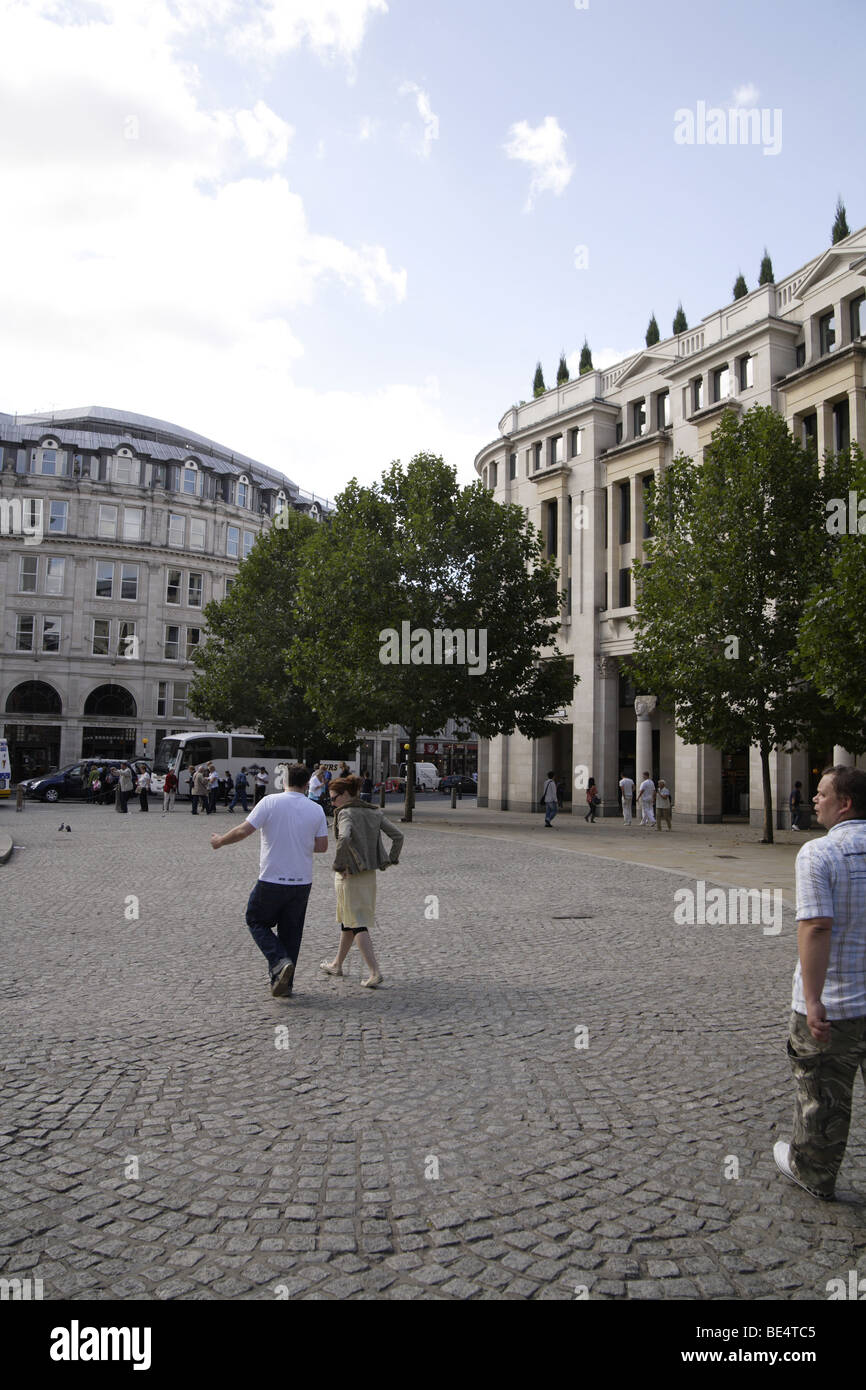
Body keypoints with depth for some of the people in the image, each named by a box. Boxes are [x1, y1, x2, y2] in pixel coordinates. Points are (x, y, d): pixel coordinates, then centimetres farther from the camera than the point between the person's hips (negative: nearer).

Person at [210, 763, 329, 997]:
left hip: (272, 880, -3)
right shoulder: (316, 810, 0)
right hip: (302, 881, 3)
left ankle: (279, 962, -6)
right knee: (291, 931, 14)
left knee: (257, 922, 15)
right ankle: (284, 984, 18)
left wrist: (220, 841, 5)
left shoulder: (270, 802, -9)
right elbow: (322, 846, 0)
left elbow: (244, 831, -12)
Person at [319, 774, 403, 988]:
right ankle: (337, 964, 34)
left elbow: (344, 838, -33)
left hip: (350, 876, -8)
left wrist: (338, 864, -21)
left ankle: (375, 971, -9)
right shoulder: (373, 812, 7)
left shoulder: (346, 813, -14)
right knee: (347, 921, 21)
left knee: (357, 924, -3)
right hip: (369, 874, 8)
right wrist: (390, 860, 10)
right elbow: (398, 835, 4)